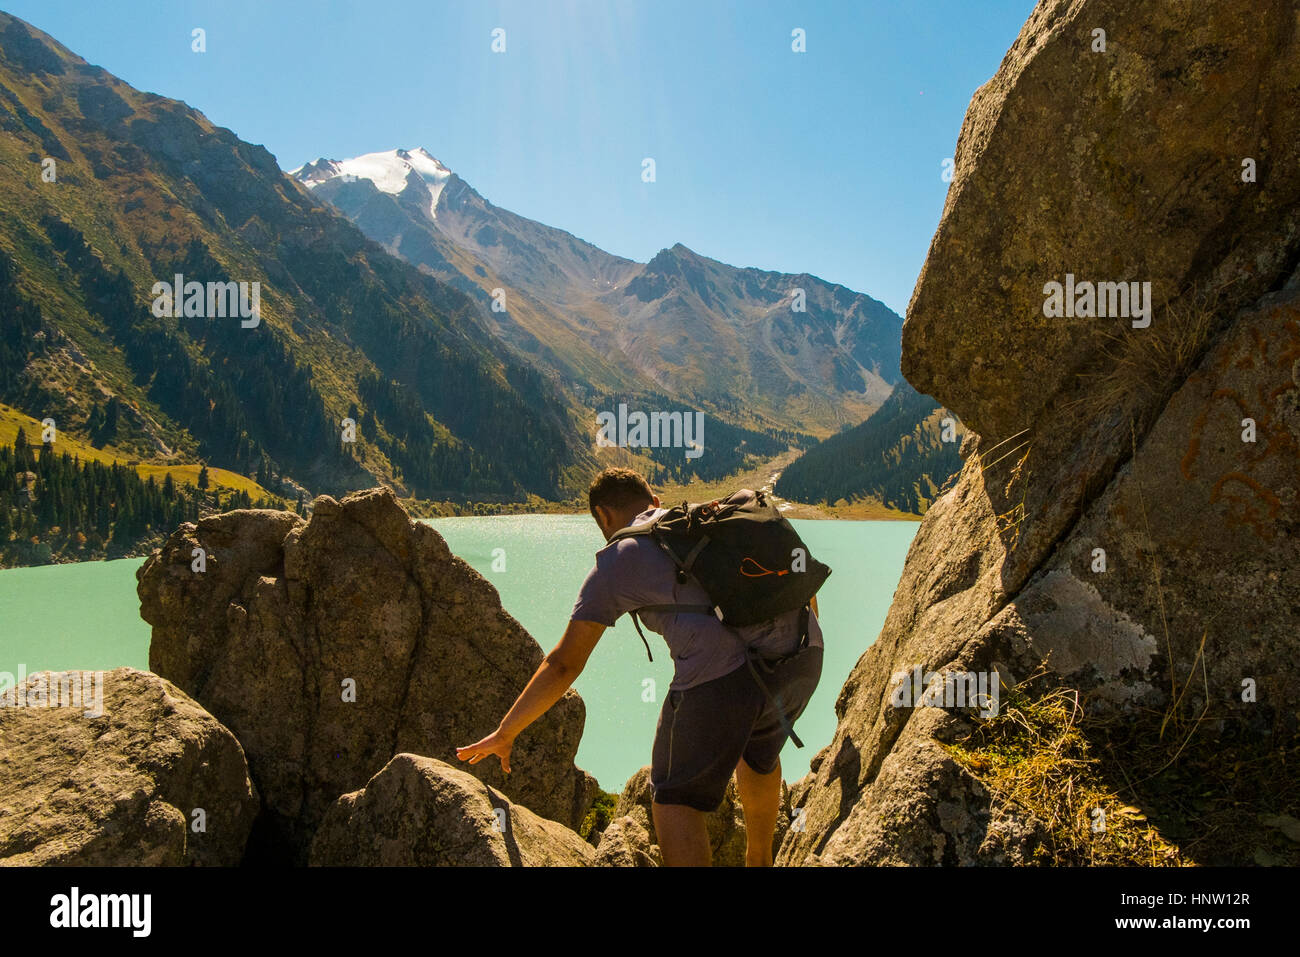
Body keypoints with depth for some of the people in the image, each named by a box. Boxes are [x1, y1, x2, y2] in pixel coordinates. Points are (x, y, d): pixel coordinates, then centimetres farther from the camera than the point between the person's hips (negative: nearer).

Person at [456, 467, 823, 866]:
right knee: (759, 750, 35)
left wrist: (504, 734, 22)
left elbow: (563, 664, 12)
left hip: (721, 673, -6)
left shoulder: (617, 560, 13)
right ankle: (759, 861, 52)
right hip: (800, 658, 6)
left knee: (676, 798, 13)